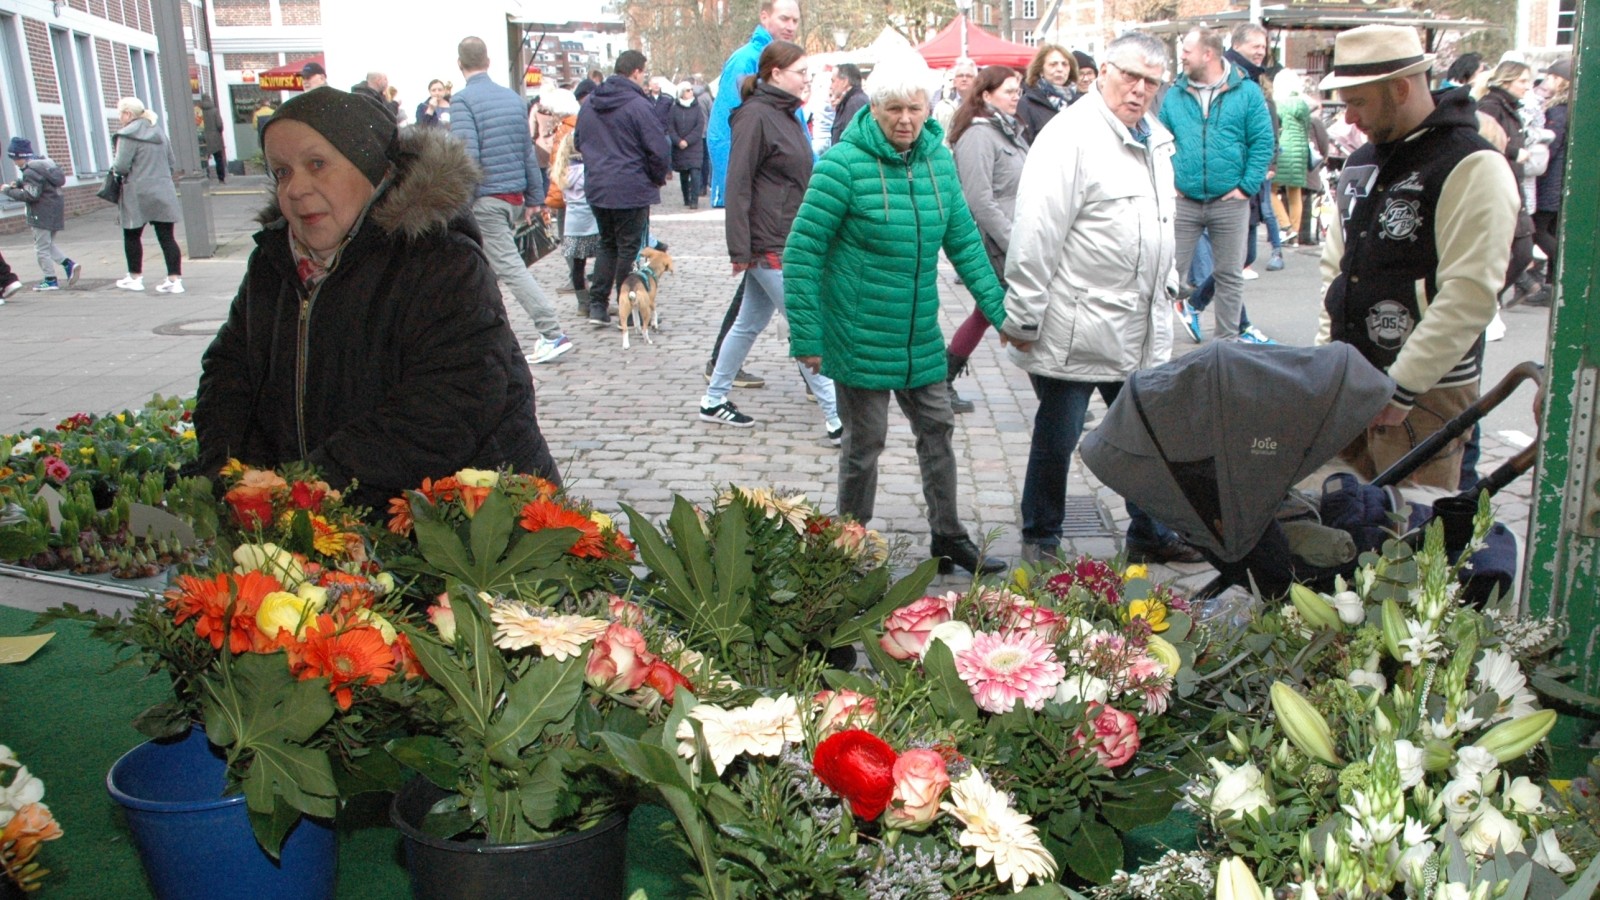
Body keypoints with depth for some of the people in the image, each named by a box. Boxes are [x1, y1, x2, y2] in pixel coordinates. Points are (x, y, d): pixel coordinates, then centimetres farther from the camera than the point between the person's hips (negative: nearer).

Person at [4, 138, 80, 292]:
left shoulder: (30, 171, -18)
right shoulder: (42, 162, 10)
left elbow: (31, 195, -21)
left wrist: (9, 191, -11)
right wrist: (19, 183, 9)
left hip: (42, 213, -9)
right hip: (55, 208, 9)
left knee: (41, 247, 1)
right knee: (48, 244, 20)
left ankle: (50, 280, 5)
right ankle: (69, 265, 8)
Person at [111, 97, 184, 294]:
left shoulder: (127, 136, -12)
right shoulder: (159, 133, 12)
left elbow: (121, 166, -15)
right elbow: (172, 163, 15)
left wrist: (113, 167, 6)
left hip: (138, 194, -6)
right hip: (163, 193, 6)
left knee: (132, 236, 11)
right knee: (166, 237, 2)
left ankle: (135, 278, 20)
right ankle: (175, 279, -3)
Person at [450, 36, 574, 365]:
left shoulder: (462, 100, -10)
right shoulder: (512, 97, 10)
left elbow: (467, 156, -19)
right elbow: (528, 152, 13)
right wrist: (534, 198, 19)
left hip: (486, 199, -7)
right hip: (515, 196, 7)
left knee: (510, 267, -7)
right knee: (482, 268, 17)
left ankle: (553, 333, -13)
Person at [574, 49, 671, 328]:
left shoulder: (589, 104, 8)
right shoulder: (637, 105, -15)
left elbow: (579, 142, 18)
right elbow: (659, 148, -16)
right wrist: (658, 177, 1)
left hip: (596, 187, 7)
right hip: (631, 189, -7)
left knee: (608, 244, 17)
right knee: (630, 248, 3)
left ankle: (597, 306, 13)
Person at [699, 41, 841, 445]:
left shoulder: (786, 113, 14)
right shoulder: (755, 115, -14)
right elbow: (738, 184, -17)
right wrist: (740, 249, -19)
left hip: (789, 241, 9)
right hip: (769, 245, -9)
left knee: (750, 323, 16)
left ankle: (714, 400, 27)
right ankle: (836, 419, -1)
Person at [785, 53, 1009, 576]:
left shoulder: (938, 158, 2)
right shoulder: (844, 164, -16)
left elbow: (964, 242, 10)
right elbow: (801, 253, -14)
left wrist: (999, 312, 6)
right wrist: (805, 337, -16)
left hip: (920, 334, 6)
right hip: (859, 333, -6)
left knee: (937, 429, 12)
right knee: (865, 441, 3)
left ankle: (948, 538, 27)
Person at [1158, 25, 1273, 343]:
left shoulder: (1247, 92, 0)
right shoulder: (1175, 94, 7)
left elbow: (1263, 142, -1)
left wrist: (1246, 186, -7)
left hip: (1229, 202, -1)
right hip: (1183, 201, 1)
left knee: (1229, 275, 7)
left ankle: (1226, 342, 17)